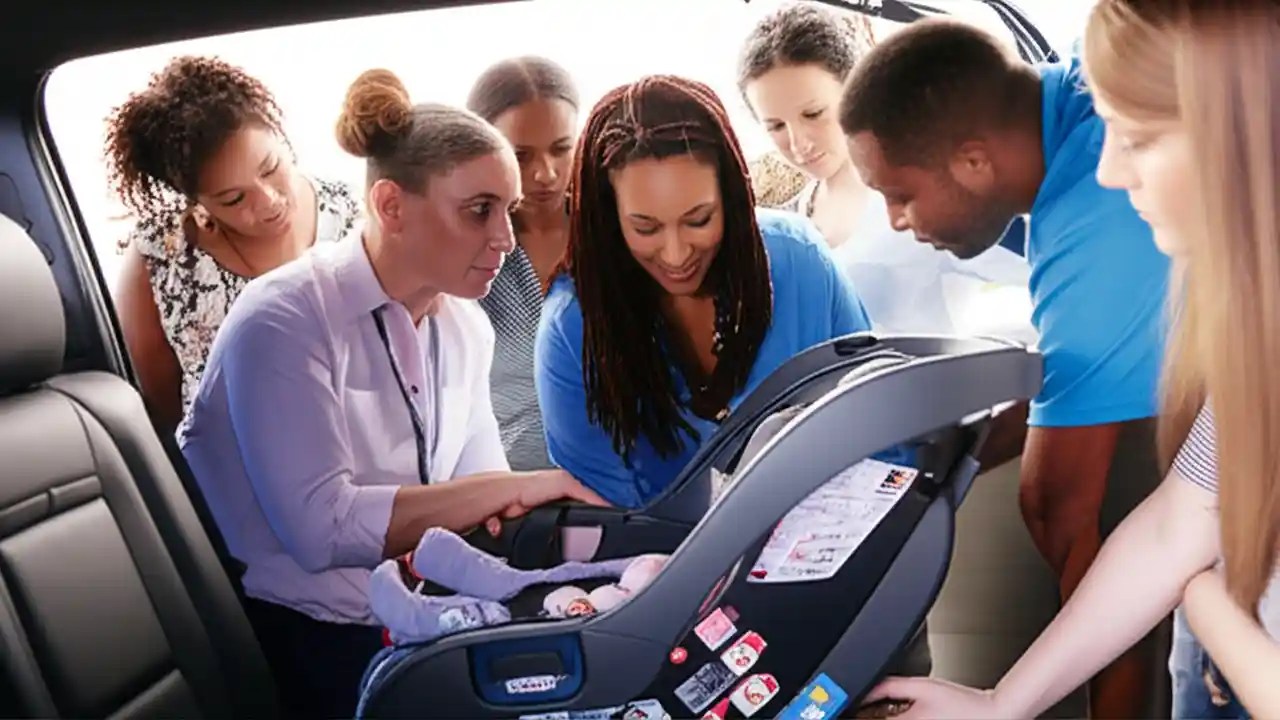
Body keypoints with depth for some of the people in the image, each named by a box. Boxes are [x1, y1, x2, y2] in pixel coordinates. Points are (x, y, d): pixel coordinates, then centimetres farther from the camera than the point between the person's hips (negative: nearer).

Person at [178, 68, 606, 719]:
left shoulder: (467, 327, 4)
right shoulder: (283, 320, -17)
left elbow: (479, 489, 5)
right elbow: (323, 526, -26)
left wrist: (509, 508, -18)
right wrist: (512, 487, -24)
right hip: (294, 640, -6)